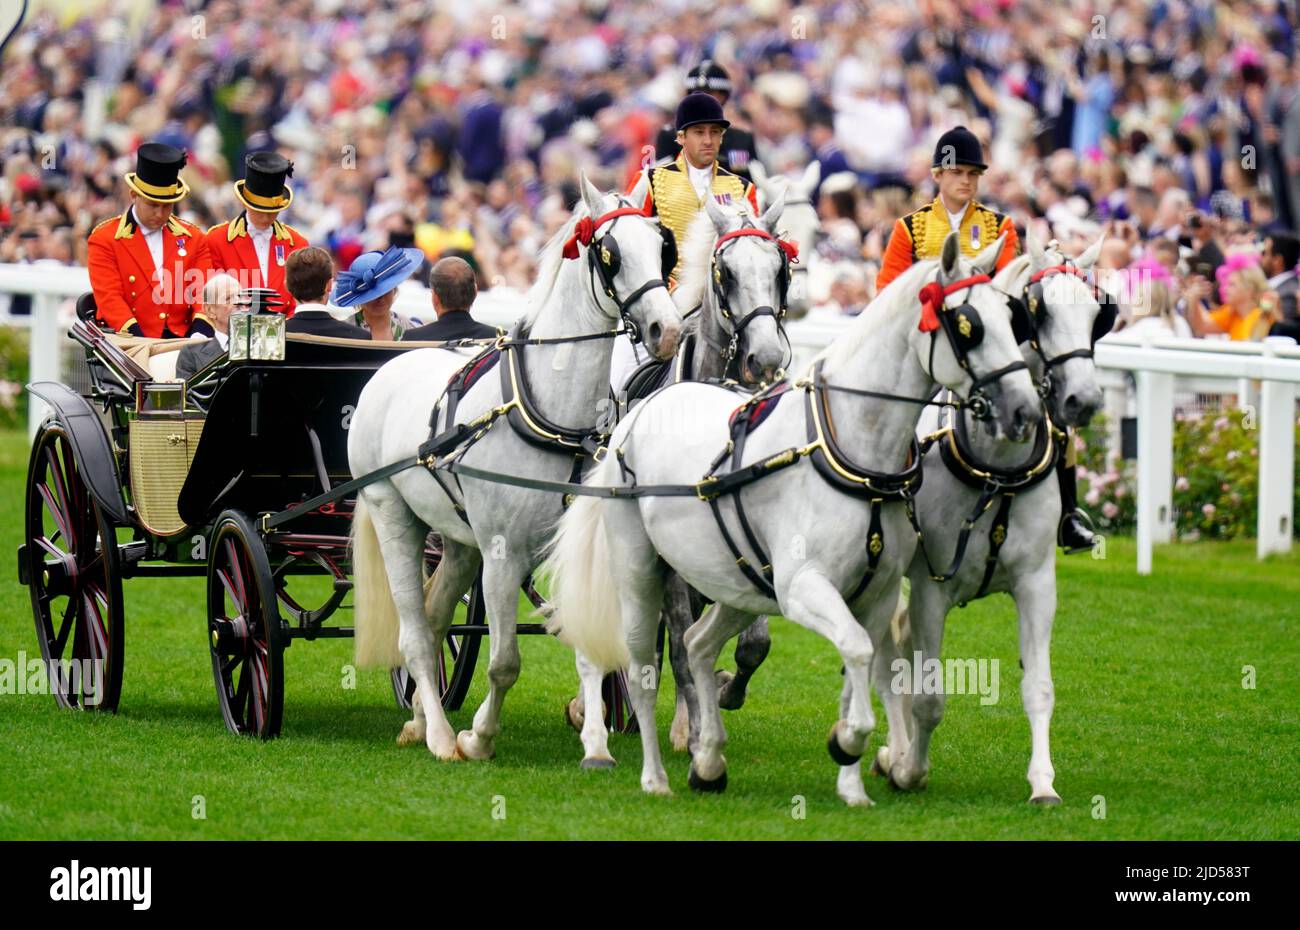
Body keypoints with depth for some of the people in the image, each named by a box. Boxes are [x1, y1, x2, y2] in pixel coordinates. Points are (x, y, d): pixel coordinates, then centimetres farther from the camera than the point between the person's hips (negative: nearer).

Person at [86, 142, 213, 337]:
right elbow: (110, 298, -5)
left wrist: (200, 335, -13)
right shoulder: (104, 239, 5)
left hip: (182, 342, 2)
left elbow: (204, 293, 8)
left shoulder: (193, 238, 15)